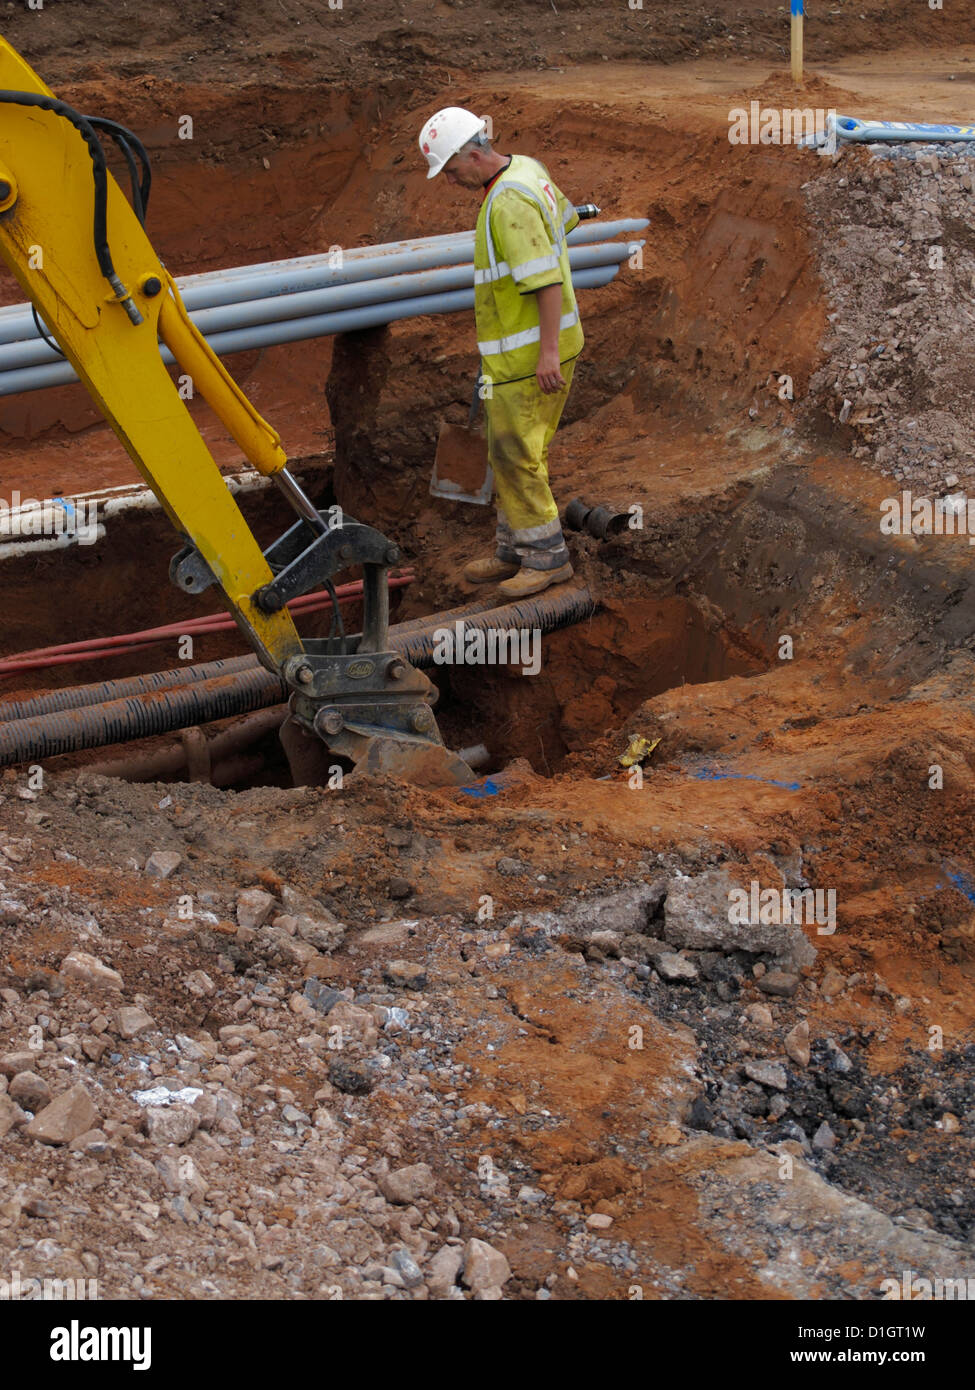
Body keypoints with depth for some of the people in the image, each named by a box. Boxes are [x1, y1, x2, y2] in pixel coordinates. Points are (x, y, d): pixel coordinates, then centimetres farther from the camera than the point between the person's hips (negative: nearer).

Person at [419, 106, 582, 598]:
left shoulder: (509, 202, -22)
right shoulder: (525, 169, 8)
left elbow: (548, 279, -27)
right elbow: (565, 217, 26)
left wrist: (548, 350, -29)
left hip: (530, 350, -10)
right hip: (521, 346, 10)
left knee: (515, 452, -6)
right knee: (511, 451, 15)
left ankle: (547, 557, 2)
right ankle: (514, 551, 23)